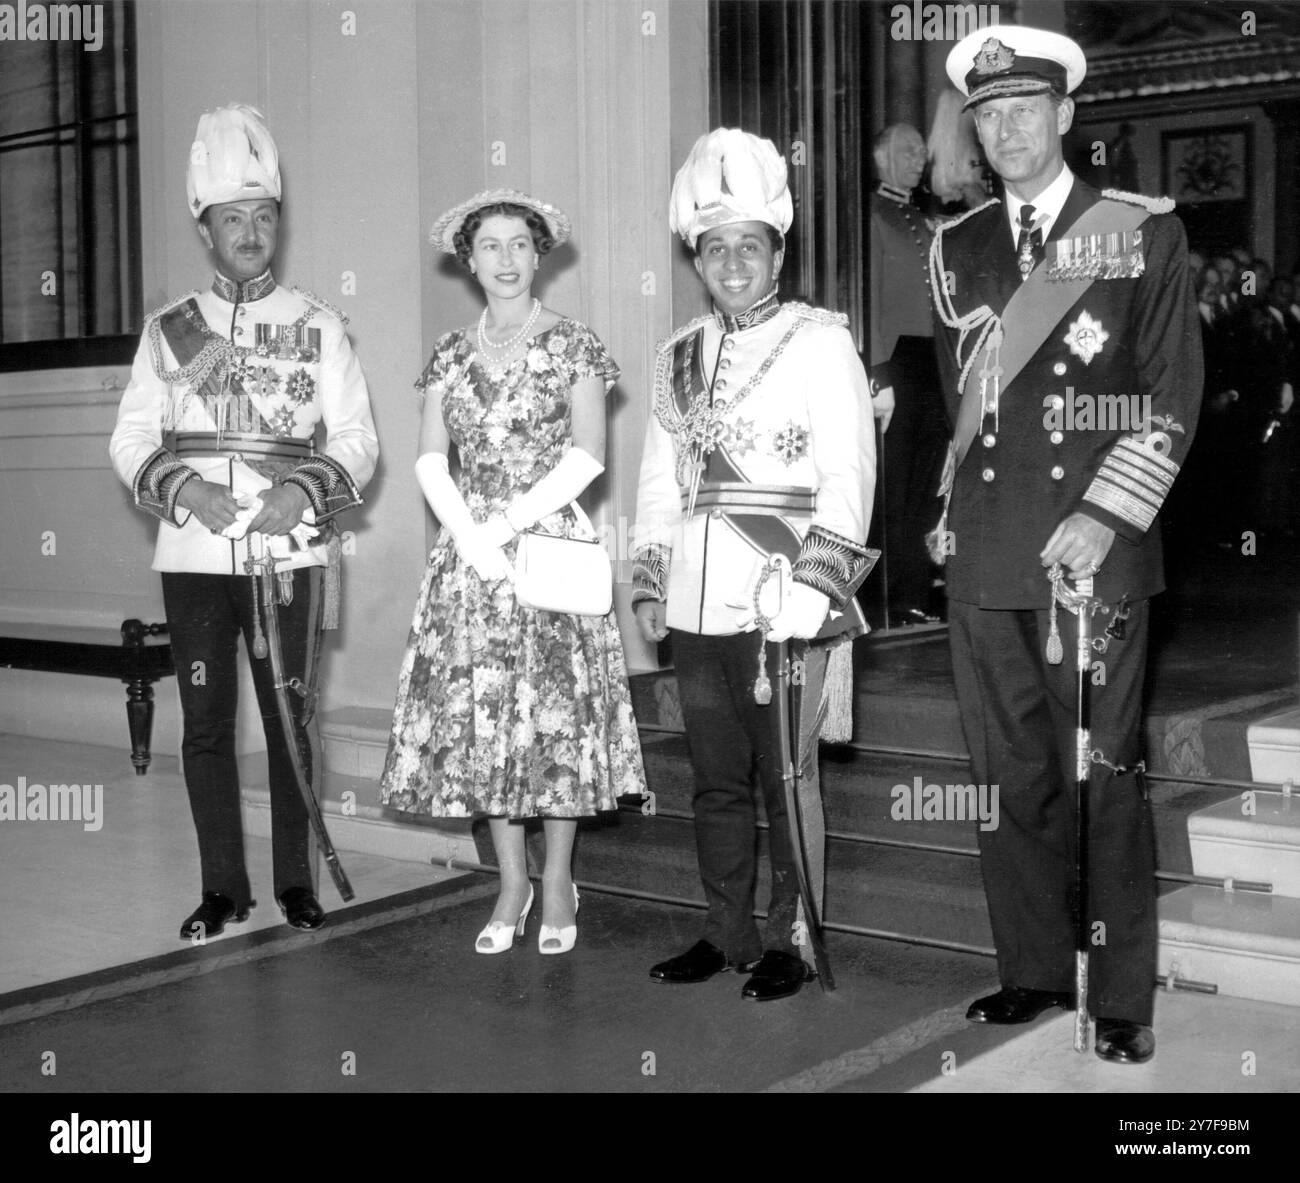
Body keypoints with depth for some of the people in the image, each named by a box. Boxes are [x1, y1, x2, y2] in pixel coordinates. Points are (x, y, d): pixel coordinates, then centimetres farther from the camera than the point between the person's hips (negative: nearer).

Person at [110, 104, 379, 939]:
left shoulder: (317, 324, 6)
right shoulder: (170, 330, 9)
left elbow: (357, 436, 3)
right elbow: (132, 438, 6)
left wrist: (309, 490, -15)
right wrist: (181, 488, -13)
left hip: (291, 552, -1)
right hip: (194, 555, 2)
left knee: (289, 717, 2)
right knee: (206, 722, 5)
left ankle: (297, 880, 15)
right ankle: (223, 887, 16)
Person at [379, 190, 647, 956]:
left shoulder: (574, 347, 1)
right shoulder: (451, 355, 11)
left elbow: (587, 458, -7)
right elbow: (430, 461, 4)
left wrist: (508, 523, -13)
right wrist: (471, 536, -11)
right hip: (469, 548, 3)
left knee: (555, 708, -3)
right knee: (478, 713, 2)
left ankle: (558, 885, 10)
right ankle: (511, 884, 14)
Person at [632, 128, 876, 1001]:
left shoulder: (822, 342, -1)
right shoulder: (680, 356, 16)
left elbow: (849, 472, -7)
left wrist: (816, 575, -16)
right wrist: (650, 581, 12)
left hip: (781, 597, -5)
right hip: (696, 601, 5)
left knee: (785, 778, 0)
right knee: (717, 778, 11)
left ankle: (788, 941, 12)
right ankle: (727, 934, 23)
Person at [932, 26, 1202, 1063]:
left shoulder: (1143, 231, 3)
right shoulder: (954, 248, 14)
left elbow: (1173, 394, -1)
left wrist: (1107, 515, -11)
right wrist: (954, 505, 13)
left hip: (1095, 546, -4)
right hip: (984, 550, 4)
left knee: (1104, 773, -2)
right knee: (1008, 772, 8)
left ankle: (1123, 998, 8)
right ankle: (1033, 969, 20)